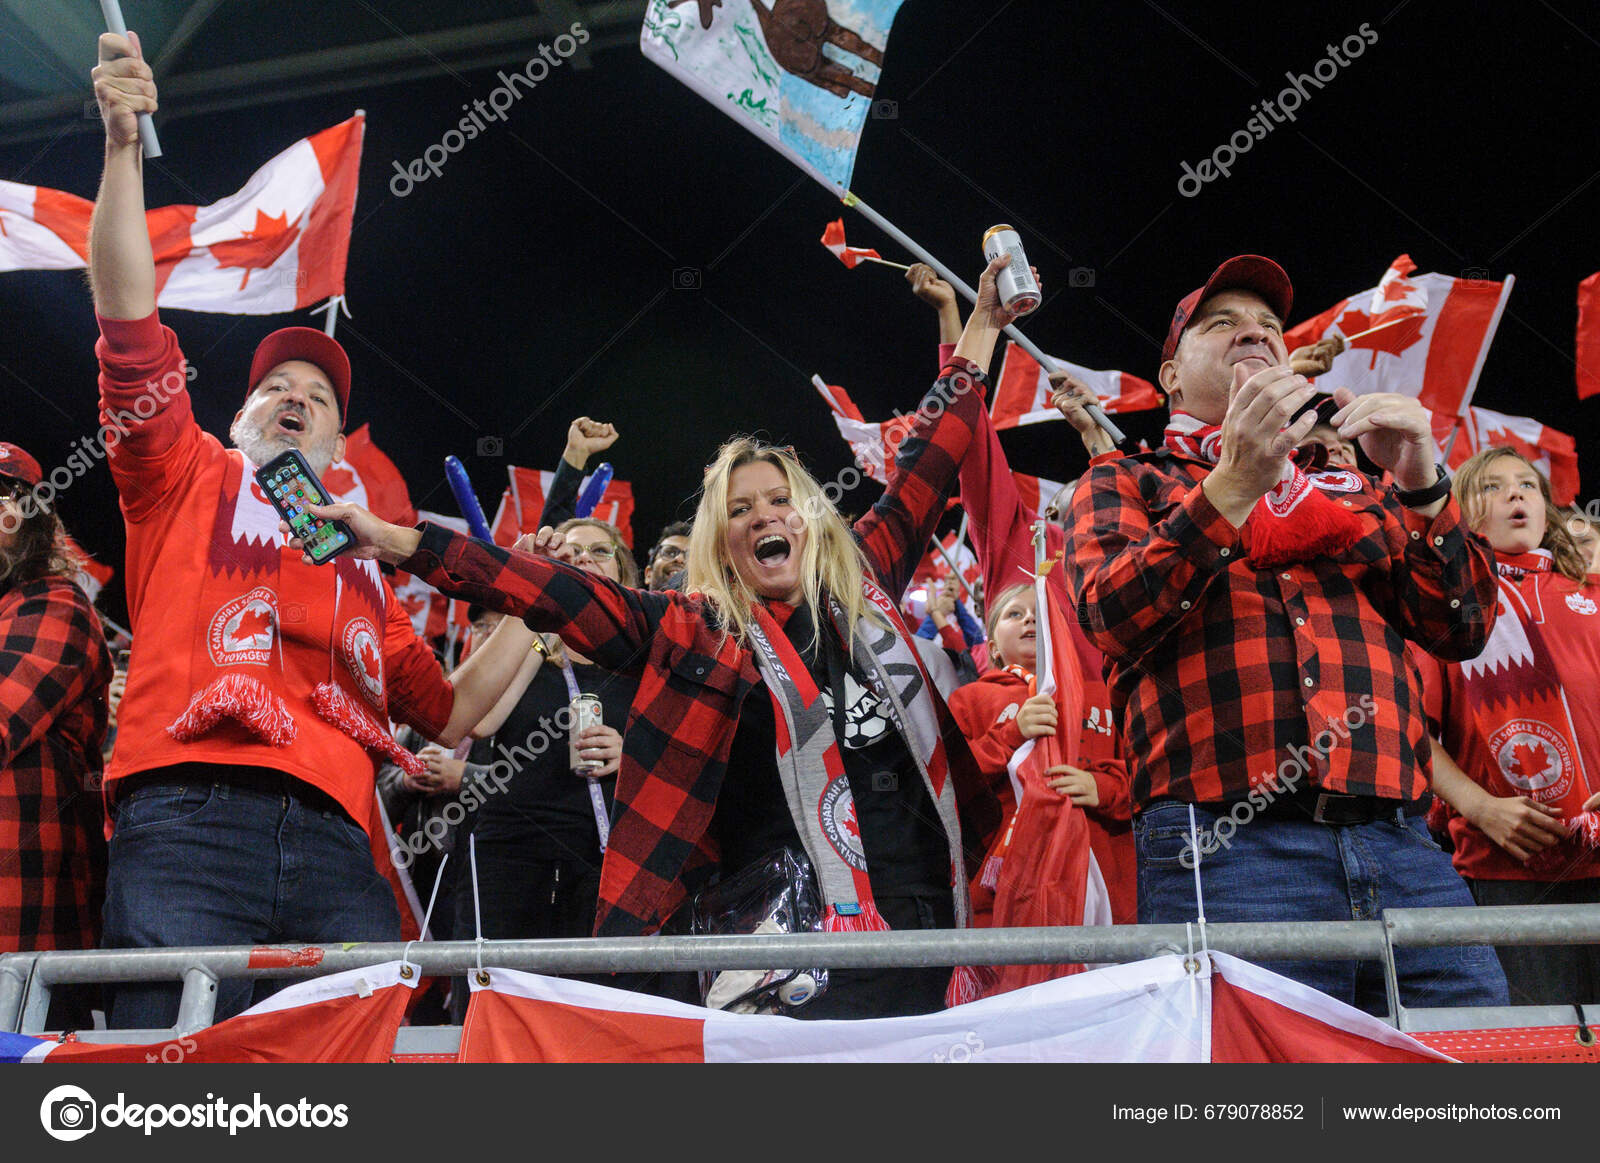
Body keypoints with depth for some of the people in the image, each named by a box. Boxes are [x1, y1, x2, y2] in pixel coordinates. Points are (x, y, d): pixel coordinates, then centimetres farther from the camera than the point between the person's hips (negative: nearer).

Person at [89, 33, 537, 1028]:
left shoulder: (365, 565, 29)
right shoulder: (189, 480, 24)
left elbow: (446, 714, 27)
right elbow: (130, 323, 11)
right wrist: (124, 148, 4)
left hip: (335, 847, 3)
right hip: (188, 820, -2)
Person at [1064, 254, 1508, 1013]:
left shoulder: (1347, 492, 26)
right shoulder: (1124, 485, 16)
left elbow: (1462, 631, 16)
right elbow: (1111, 619, -4)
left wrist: (1420, 487, 1)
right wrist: (1232, 489, -14)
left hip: (1401, 848, 4)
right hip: (1230, 848, -4)